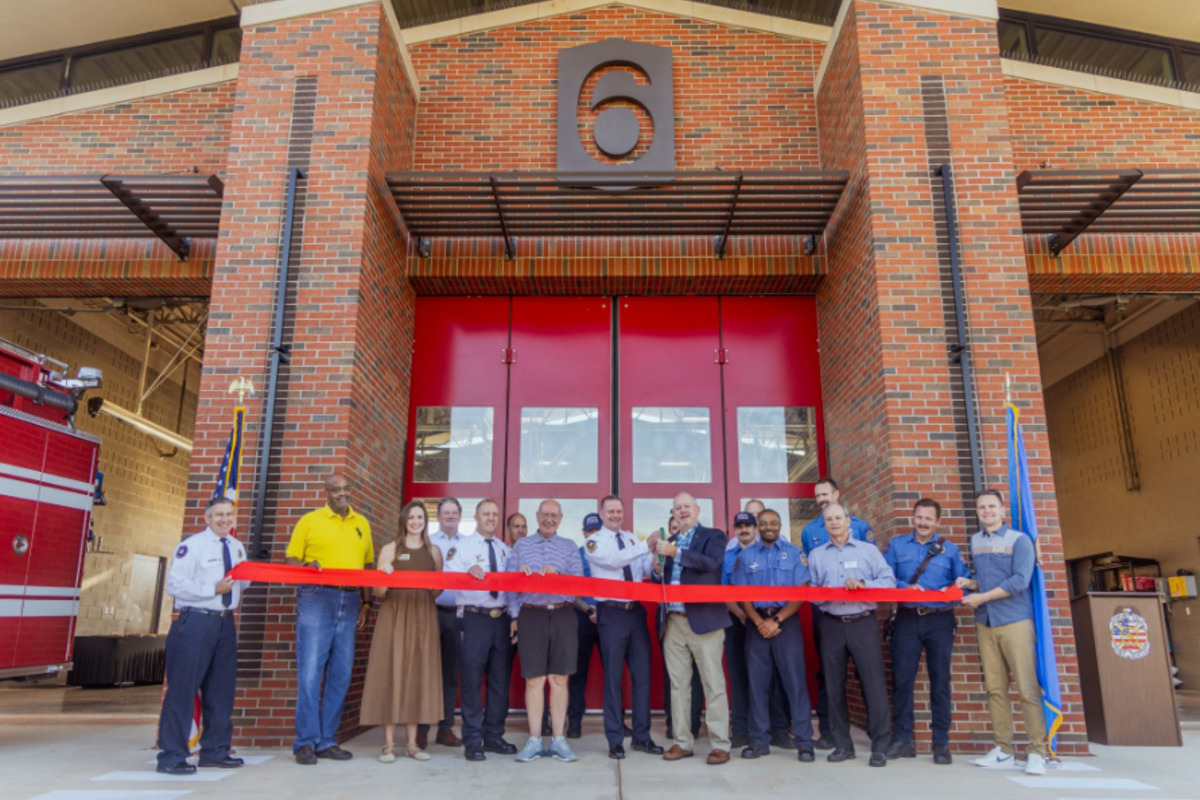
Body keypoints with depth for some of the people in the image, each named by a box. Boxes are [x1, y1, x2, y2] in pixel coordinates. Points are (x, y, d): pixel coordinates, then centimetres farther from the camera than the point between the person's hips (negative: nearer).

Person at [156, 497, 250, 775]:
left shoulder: (237, 548, 14)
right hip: (195, 621, -7)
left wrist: (241, 581, -3)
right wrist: (214, 590, -18)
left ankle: (215, 751, 24)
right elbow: (175, 585, -12)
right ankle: (172, 756, 7)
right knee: (183, 688, -4)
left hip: (225, 622, 7)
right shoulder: (191, 545, -7)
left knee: (222, 688, 12)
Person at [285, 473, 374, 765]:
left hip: (349, 602, 4)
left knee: (340, 674, 6)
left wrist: (366, 603, 9)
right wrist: (307, 567, -19)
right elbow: (290, 560, 3)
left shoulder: (362, 523, 15)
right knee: (310, 671, -5)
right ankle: (306, 742, 5)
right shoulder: (310, 521, 5)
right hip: (316, 599, -4)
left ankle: (327, 741, 16)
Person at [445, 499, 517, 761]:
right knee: (472, 680, -2)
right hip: (475, 618, -4)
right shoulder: (464, 547, 2)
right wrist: (468, 571, -29)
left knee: (500, 679, 10)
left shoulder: (505, 549, 16)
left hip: (502, 618, 5)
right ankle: (472, 741, 8)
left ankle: (493, 735, 22)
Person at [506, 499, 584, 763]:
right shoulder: (521, 546, 12)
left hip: (563, 615, 1)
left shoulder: (569, 547, 12)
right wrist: (515, 616, -4)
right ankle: (534, 741, 9)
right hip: (531, 615, 0)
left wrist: (557, 575, -16)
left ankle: (558, 740, 11)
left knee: (559, 679, 3)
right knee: (534, 679, 1)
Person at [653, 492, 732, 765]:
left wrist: (676, 552, -22)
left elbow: (711, 562, -18)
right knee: (678, 685, 10)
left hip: (703, 620, -5)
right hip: (673, 622, 5)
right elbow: (664, 580, 16)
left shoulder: (713, 536, 2)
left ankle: (720, 744, 7)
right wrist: (657, 571, -5)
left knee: (713, 684, -1)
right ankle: (683, 742, 19)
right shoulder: (669, 542, 17)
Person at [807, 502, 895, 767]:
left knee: (874, 683, -6)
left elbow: (889, 580, 0)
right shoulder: (816, 555, 13)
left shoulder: (868, 550, 9)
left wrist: (863, 583, -15)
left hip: (863, 622, -2)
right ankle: (842, 744, 16)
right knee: (834, 685, 5)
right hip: (831, 624, 2)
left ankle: (880, 746, 5)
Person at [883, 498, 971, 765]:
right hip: (907, 619, 0)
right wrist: (906, 587, -16)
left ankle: (941, 743, 13)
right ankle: (902, 740, 9)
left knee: (940, 680, 3)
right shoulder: (896, 545, 10)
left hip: (940, 620, 0)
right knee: (901, 678, 0)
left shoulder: (949, 549, 10)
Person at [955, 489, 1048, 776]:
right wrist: (969, 583, 3)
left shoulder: (1019, 540, -3)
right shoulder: (975, 541, 14)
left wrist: (981, 597, -12)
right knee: (994, 687, 5)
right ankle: (1003, 749, 13)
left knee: (1027, 687, -5)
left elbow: (1020, 581, -12)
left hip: (1016, 621, -5)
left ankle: (1037, 751, 2)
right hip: (986, 623, 5)